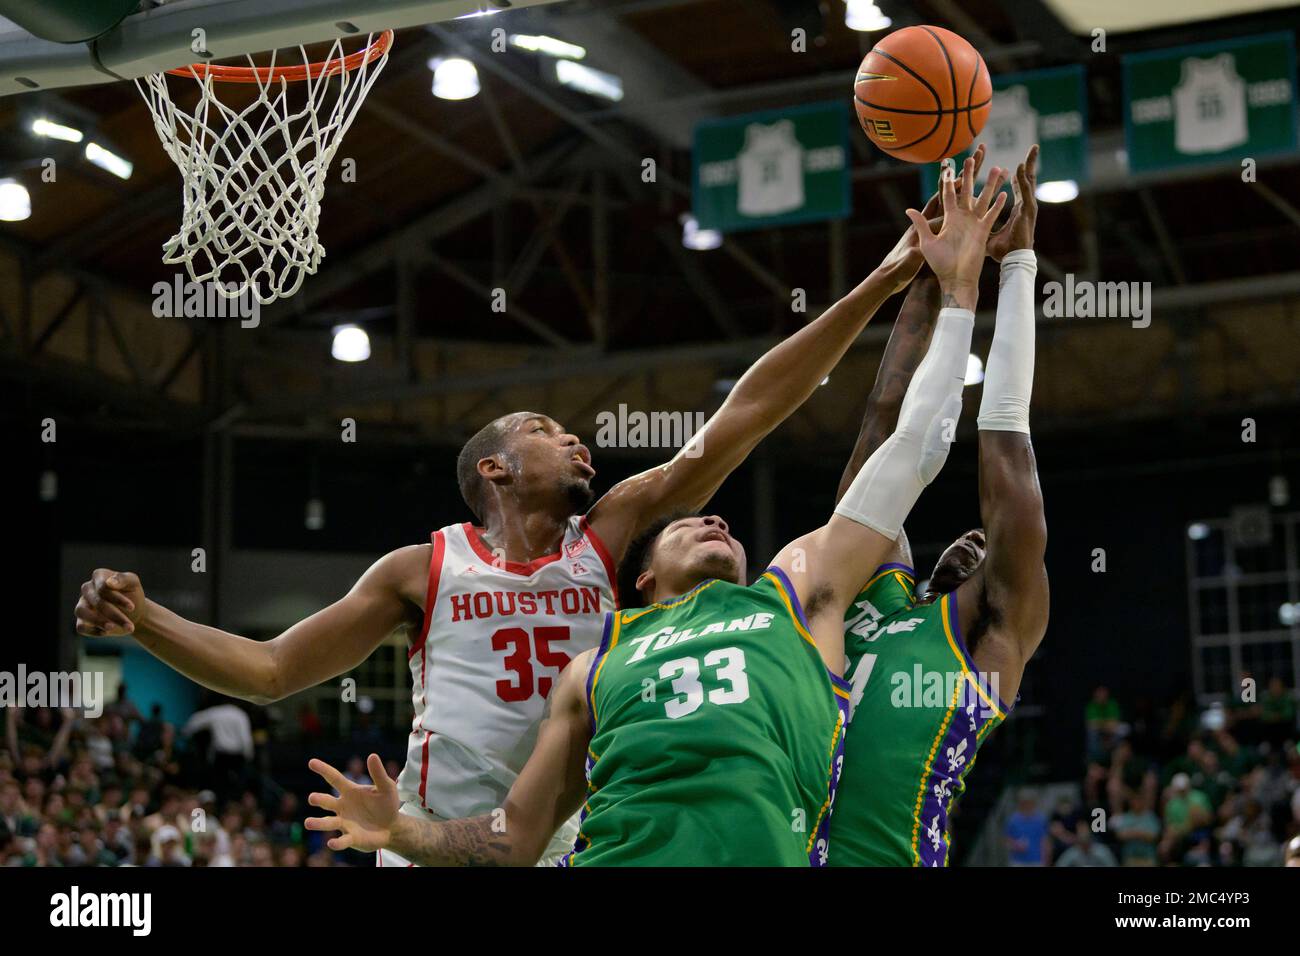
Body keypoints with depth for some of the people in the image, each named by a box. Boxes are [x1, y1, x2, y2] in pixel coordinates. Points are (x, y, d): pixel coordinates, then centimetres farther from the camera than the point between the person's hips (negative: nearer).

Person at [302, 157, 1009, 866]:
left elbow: (915, 448, 27)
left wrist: (957, 288, 30)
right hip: (618, 851, -1)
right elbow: (516, 839, 27)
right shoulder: (596, 667, 27)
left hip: (763, 848, 1)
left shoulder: (795, 589, 24)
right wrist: (400, 832, 10)